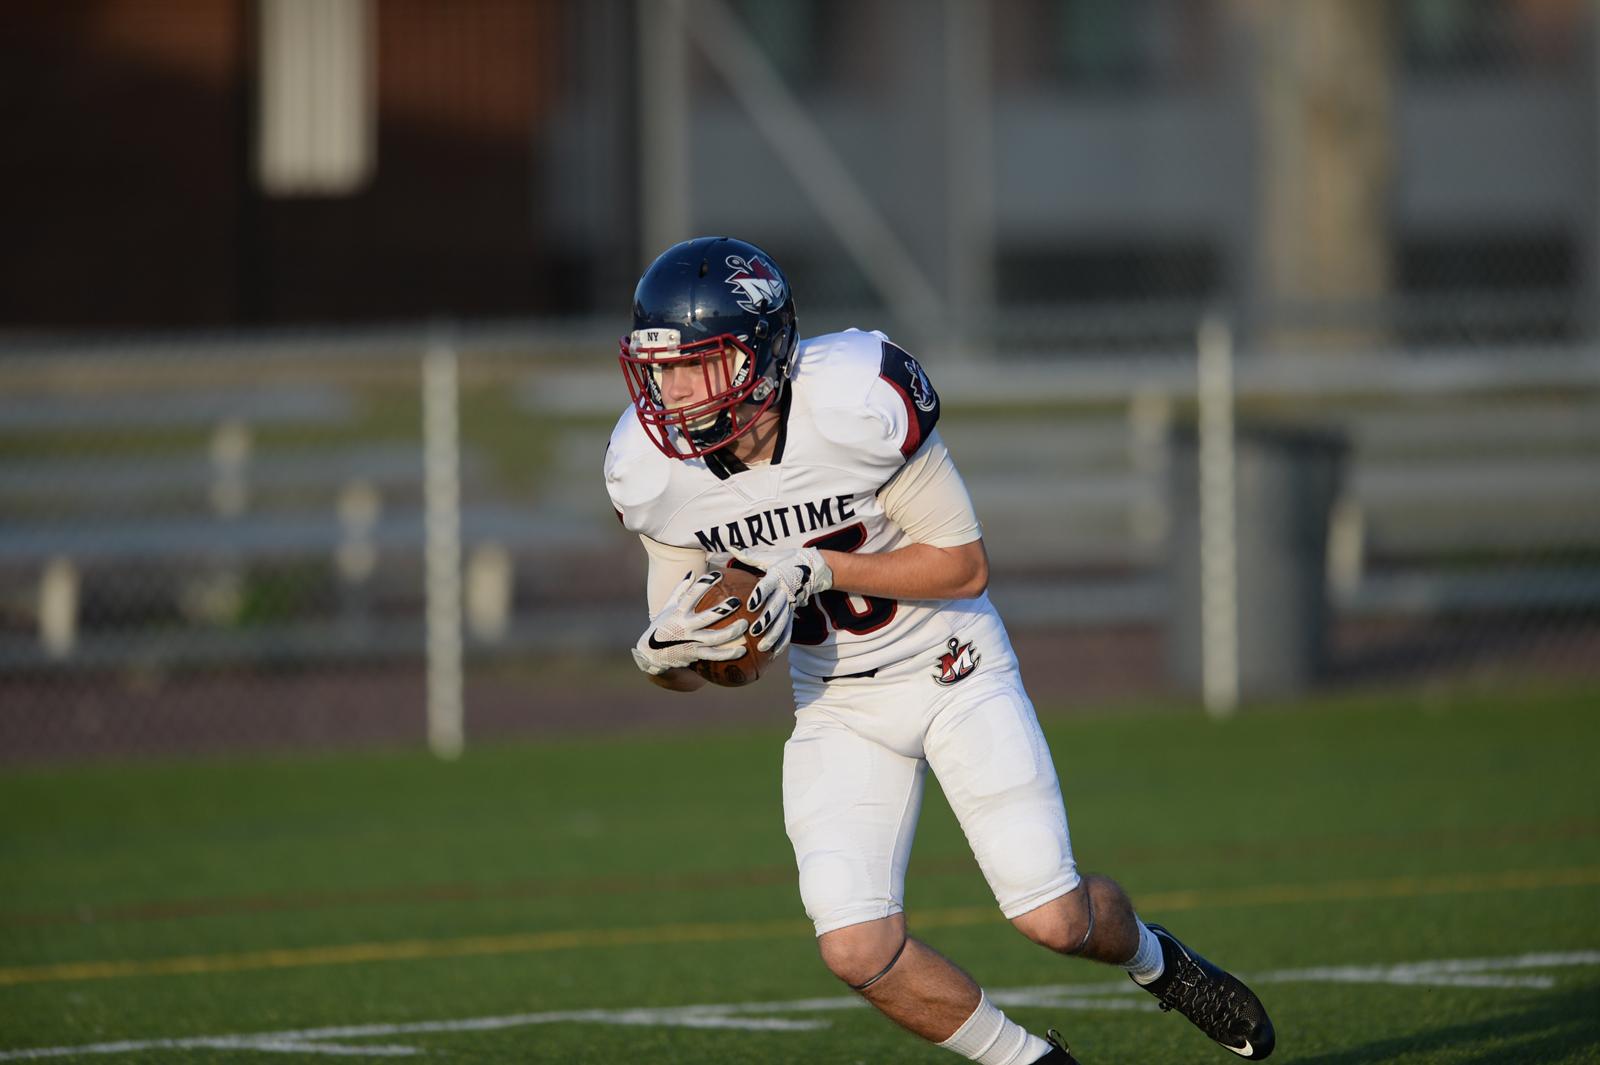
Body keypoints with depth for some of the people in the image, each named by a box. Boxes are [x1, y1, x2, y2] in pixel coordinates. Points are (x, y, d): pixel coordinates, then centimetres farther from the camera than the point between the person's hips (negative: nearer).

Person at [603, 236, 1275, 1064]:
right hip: (838, 705, 3)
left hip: (952, 670, -3)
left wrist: (818, 569, -28)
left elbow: (965, 564, -16)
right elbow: (681, 671, -3)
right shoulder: (652, 470, -15)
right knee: (857, 949, -15)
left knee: (1055, 921, -6)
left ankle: (1155, 961, 30)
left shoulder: (858, 402, -27)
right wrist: (665, 651, -27)